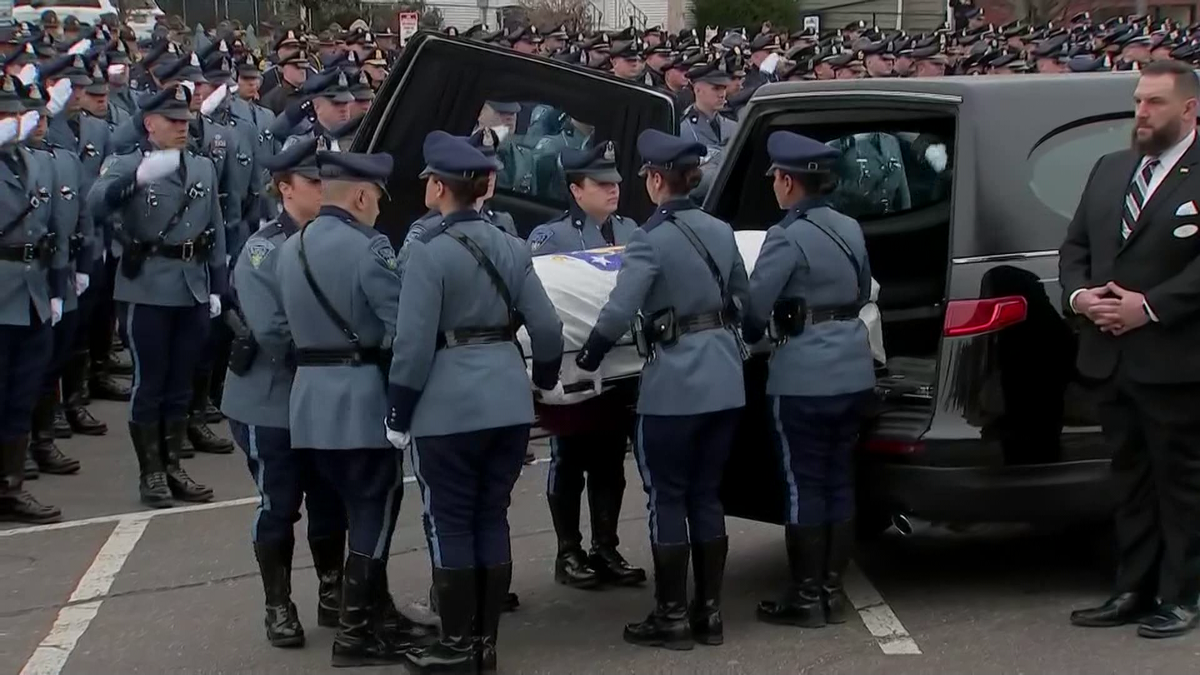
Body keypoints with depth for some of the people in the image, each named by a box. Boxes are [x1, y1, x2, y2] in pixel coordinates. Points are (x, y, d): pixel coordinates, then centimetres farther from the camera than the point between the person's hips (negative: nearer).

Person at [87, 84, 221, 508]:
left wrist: (217, 287, 11)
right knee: (149, 382, 1)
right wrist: (139, 175, -38)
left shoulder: (204, 167, 13)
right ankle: (150, 473, 9)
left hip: (194, 289, 5)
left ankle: (172, 467, 20)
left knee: (181, 383, 11)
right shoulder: (127, 164, -4)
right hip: (148, 290, -5)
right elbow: (96, 204, -23)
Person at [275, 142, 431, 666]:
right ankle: (355, 635, 6)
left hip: (311, 397, 8)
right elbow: (402, 327, -18)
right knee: (375, 513, 3)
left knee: (360, 509, 18)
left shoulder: (289, 249, 9)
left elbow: (290, 325, 13)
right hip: (363, 398, -8)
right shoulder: (368, 248, -16)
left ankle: (378, 614, 27)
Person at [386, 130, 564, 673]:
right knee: (491, 518, 12)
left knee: (449, 524, 3)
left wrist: (398, 415, -8)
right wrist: (545, 379, 26)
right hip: (508, 402, 6)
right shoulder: (511, 246, 7)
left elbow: (415, 343, -16)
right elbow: (546, 326, 7)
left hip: (449, 407, -6)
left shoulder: (428, 251, -12)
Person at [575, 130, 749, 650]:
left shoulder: (652, 239, -13)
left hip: (674, 383, -7)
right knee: (706, 495, 14)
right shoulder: (721, 231, 9)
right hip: (724, 378, 7)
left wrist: (586, 360, -8)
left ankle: (671, 618, 8)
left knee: (667, 499, 3)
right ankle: (709, 612, 17)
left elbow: (619, 312, -21)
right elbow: (743, 298, 21)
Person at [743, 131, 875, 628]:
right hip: (854, 372, 8)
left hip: (804, 377, -8)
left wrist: (748, 339, 5)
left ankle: (806, 597, 6)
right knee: (838, 480, 12)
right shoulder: (850, 229, 10)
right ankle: (832, 589, 18)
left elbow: (755, 305, -14)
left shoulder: (789, 236, -14)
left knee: (804, 485, 0)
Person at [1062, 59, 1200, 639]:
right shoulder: (1109, 170, 14)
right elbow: (1075, 244, 16)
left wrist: (1149, 306, -19)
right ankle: (1133, 590, 22)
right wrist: (1078, 294, -2)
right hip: (1112, 357, 7)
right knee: (1130, 480, 14)